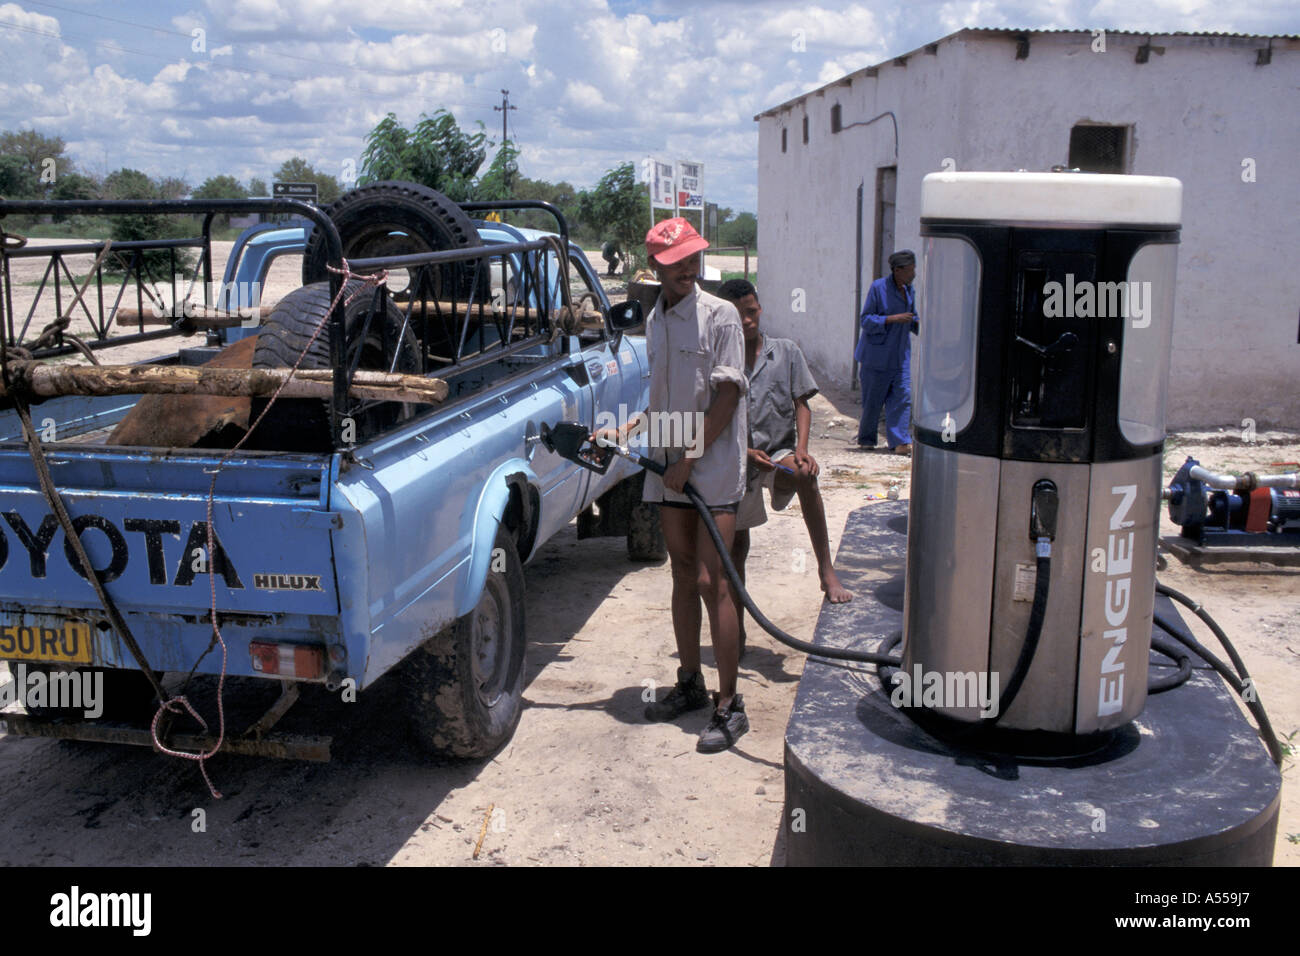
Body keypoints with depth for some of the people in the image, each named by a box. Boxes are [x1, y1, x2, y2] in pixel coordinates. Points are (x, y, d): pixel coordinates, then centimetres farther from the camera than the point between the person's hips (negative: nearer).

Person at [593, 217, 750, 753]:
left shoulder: (719, 315, -9)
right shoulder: (654, 320, 13)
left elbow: (726, 397, -13)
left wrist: (690, 458, -15)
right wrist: (625, 430, 9)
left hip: (713, 467, -7)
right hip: (669, 467, 7)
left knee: (711, 582, -9)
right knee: (683, 576, 13)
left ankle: (729, 705, -2)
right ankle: (690, 684, 26)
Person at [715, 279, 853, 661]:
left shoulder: (786, 352, 5)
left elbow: (801, 403, 3)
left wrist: (801, 448, -14)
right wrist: (745, 452, -16)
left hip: (779, 452, 0)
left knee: (804, 474, -35)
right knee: (736, 545, 5)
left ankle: (826, 569, -28)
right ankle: (737, 631, 20)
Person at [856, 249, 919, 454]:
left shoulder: (909, 290, 9)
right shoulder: (878, 287, -11)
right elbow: (866, 320, -13)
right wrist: (893, 319, -22)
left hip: (900, 356, 5)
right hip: (877, 355, -5)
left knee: (902, 395, -5)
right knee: (873, 399, 3)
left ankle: (900, 441, -4)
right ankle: (866, 439, 20)